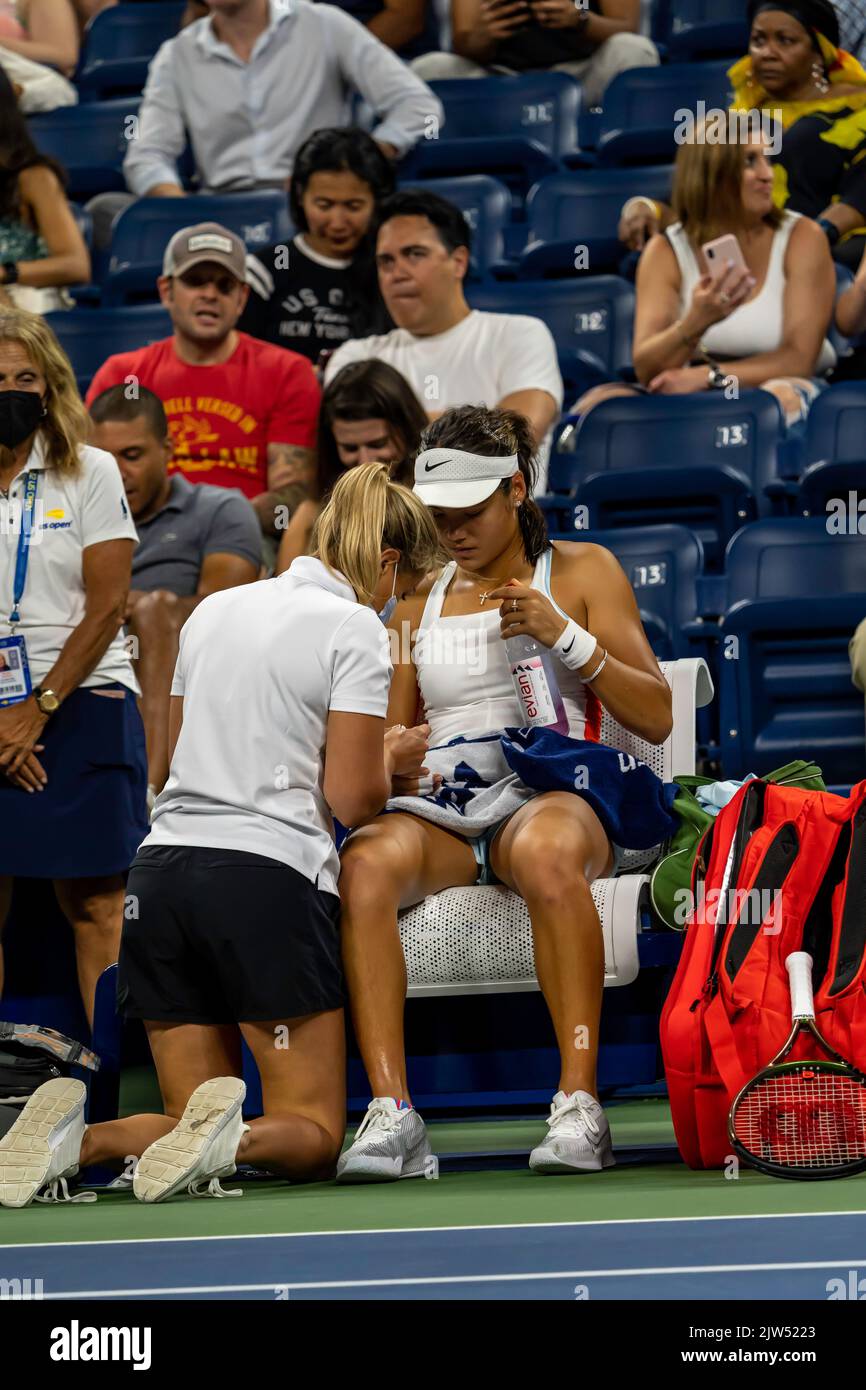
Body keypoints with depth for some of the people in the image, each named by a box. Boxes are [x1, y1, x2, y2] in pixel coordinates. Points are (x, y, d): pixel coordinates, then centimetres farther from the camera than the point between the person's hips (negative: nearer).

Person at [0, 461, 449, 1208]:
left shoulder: (213, 609, 16)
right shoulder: (355, 628, -4)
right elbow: (351, 799, -8)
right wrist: (391, 758, 15)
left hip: (164, 867, 6)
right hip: (270, 874, -6)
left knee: (194, 1112, 12)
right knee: (313, 1132, 4)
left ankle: (81, 1137, -20)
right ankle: (228, 1138, -31)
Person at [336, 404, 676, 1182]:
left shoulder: (581, 571, 14)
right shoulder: (420, 601, 24)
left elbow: (655, 718, 7)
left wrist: (564, 635, -7)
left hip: (549, 794, -3)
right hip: (438, 811, 3)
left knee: (547, 854, -42)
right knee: (365, 862, -34)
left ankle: (579, 1104, -42)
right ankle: (390, 1113, -40)